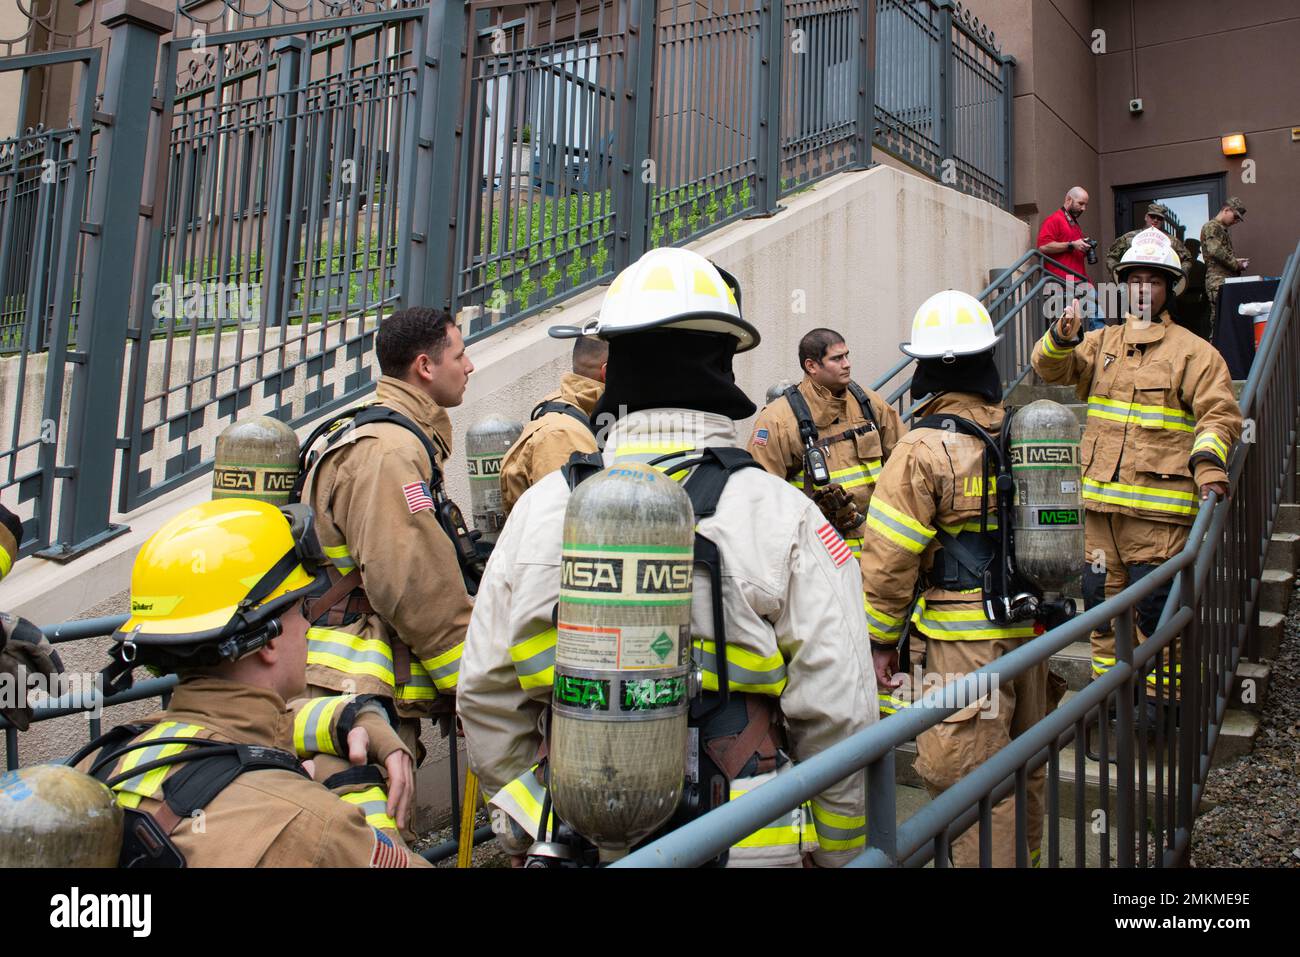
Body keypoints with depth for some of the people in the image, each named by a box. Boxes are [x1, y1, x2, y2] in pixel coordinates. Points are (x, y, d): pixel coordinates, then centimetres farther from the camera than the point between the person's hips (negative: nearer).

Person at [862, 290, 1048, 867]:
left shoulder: (924, 448, -14)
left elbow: (890, 557, -15)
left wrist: (881, 639, -5)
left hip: (966, 639, -7)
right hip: (1032, 626, 8)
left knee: (971, 781, 0)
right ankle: (1022, 854, 40)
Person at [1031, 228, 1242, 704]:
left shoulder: (1193, 352, 2)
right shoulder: (1103, 343, 15)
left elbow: (1219, 415, -5)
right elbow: (1050, 366, 3)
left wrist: (1208, 464, -23)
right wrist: (1062, 336, -18)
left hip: (1159, 506, -5)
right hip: (1102, 502, 5)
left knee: (1155, 605, -3)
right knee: (1102, 598, 13)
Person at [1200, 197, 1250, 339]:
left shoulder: (1223, 229, 27)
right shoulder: (1211, 227, -4)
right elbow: (1216, 251, -18)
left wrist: (1236, 261, 12)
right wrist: (1238, 265, -11)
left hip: (1226, 282, 10)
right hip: (1219, 283, -10)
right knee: (1219, 321, -13)